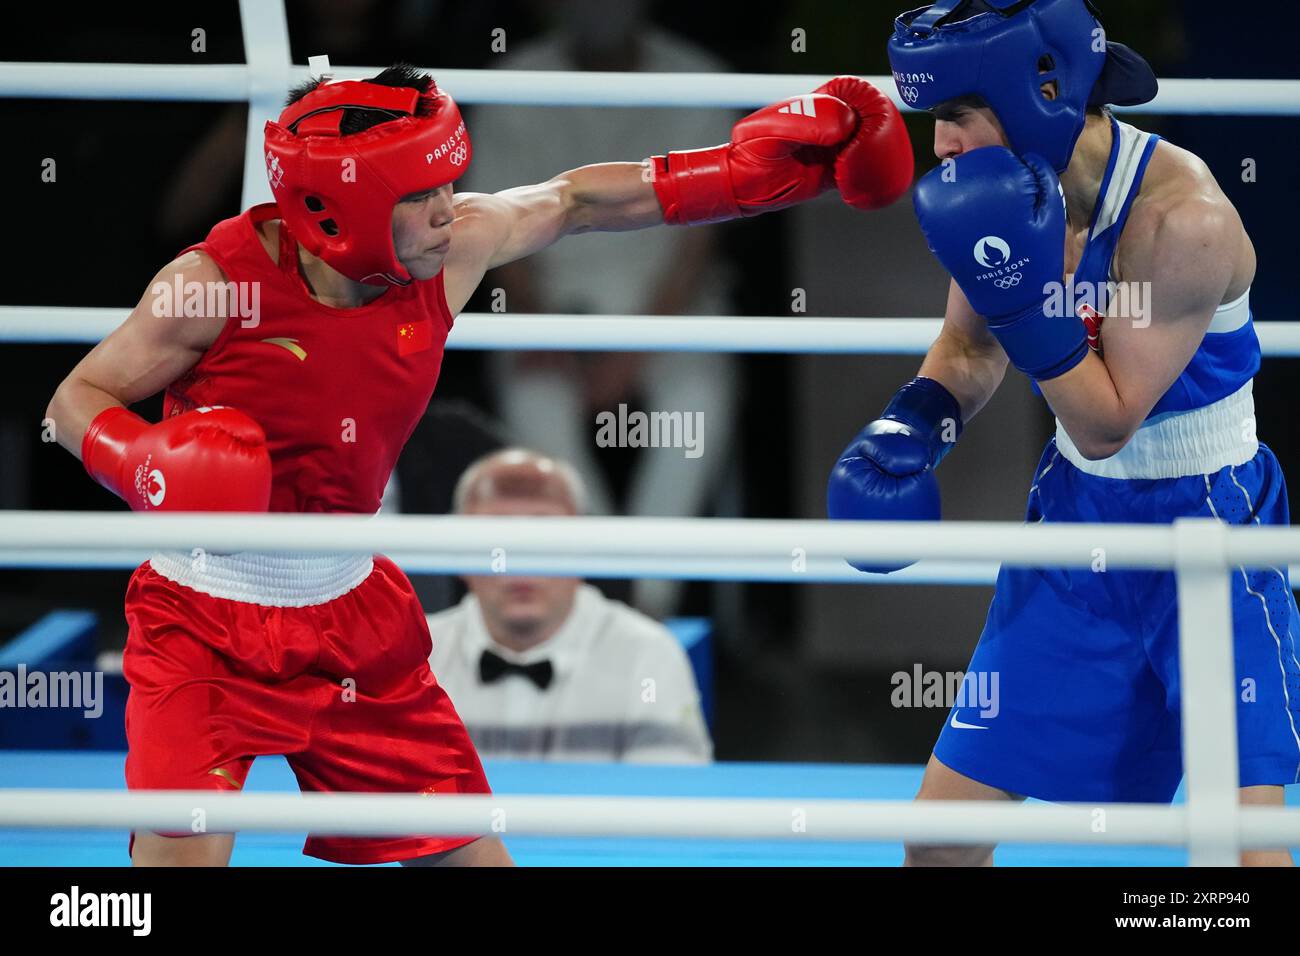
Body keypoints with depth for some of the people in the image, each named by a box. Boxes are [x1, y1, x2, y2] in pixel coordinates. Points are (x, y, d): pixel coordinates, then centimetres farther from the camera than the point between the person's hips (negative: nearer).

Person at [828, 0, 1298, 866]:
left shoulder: (1180, 216, -27)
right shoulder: (1002, 195, -7)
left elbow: (1105, 424, -24)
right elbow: (970, 351, 12)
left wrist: (1023, 294, -34)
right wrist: (912, 424, -8)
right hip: (1078, 520, 6)